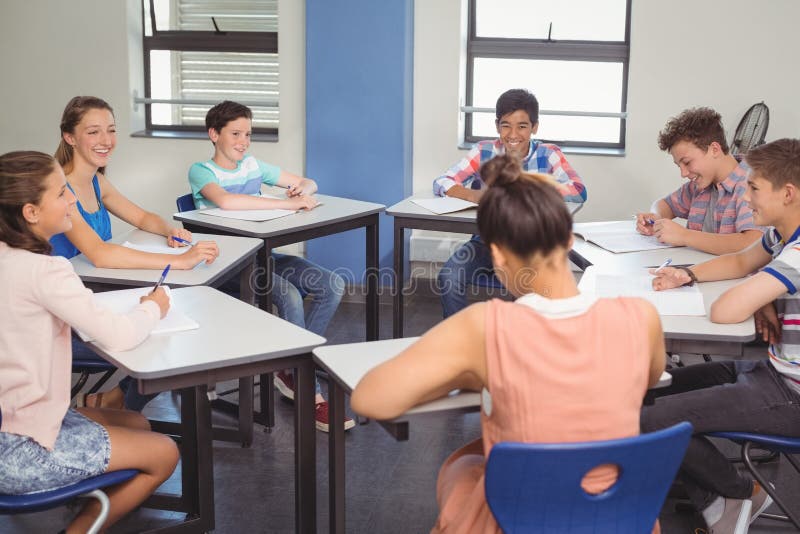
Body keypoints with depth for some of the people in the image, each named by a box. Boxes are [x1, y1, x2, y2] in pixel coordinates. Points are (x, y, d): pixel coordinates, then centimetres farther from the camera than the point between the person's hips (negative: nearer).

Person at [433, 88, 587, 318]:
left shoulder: (548, 155, -1)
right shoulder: (484, 152, 3)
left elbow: (579, 191, -15)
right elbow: (441, 183, -3)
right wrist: (474, 195, -25)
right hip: (487, 241, 2)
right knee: (448, 278, -24)